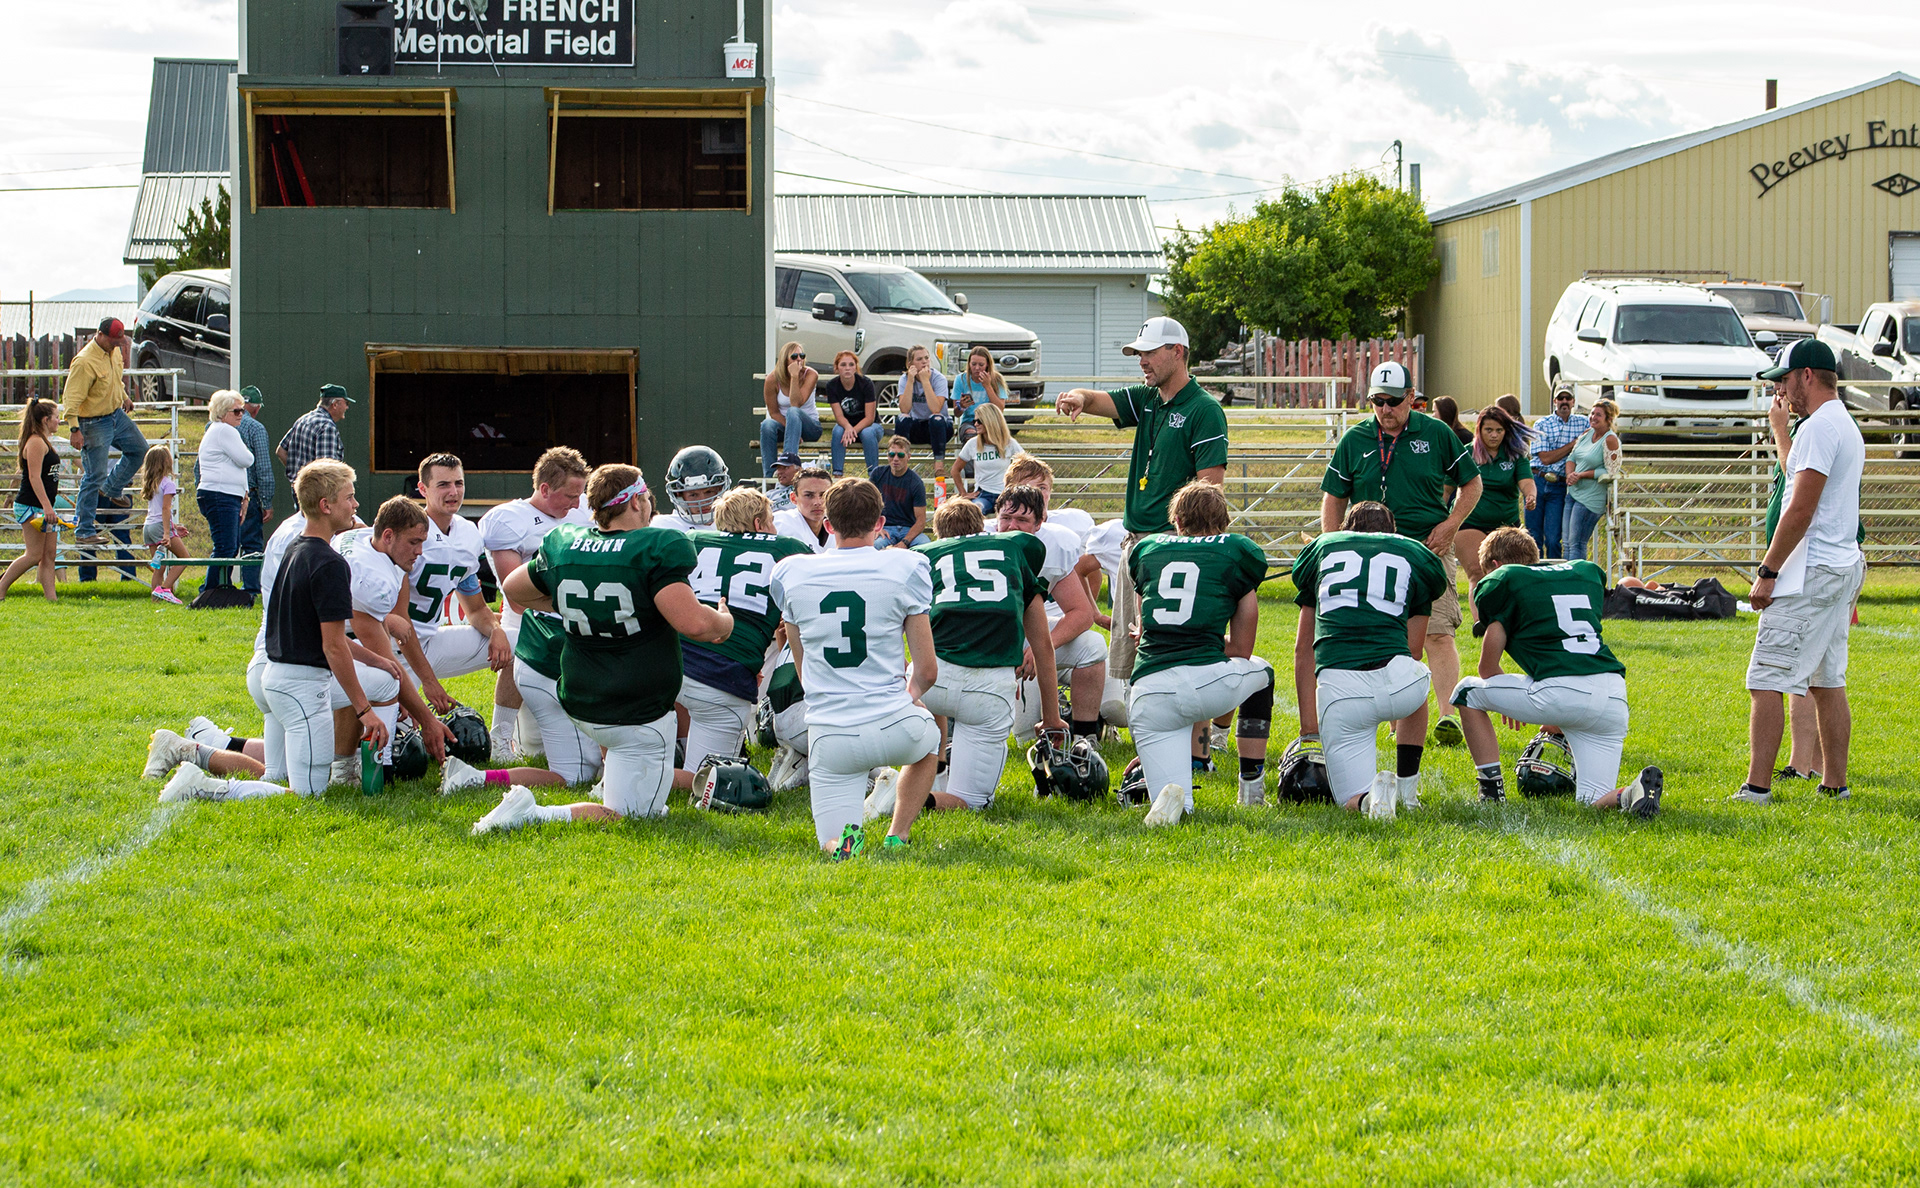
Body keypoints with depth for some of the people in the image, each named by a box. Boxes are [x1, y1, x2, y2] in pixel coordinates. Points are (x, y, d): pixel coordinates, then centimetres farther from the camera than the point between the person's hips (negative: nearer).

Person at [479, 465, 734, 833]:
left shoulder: (563, 545, 3)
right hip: (639, 717, -7)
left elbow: (513, 588, 20)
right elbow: (693, 623, -24)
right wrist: (725, 623, -3)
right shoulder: (656, 548, -16)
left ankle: (612, 783, 25)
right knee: (628, 817, 0)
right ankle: (532, 815, -19)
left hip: (581, 705, 7)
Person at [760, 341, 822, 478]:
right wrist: (792, 431, -19)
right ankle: (768, 476, -36)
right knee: (767, 425, -33)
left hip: (810, 427, -1)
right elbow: (774, 412, -6)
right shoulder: (773, 379, -8)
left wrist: (795, 377, -27)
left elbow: (796, 404, -23)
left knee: (793, 412, -35)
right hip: (783, 425, 1)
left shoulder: (810, 375, -10)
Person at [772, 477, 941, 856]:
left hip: (829, 736, 1)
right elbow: (927, 671, 2)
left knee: (832, 846, 15)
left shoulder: (791, 574, 5)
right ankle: (898, 834, 14)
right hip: (894, 726, -1)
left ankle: (844, 837, -22)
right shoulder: (905, 568, -2)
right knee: (930, 740, 36)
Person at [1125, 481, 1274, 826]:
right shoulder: (1238, 552, 13)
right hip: (1208, 683, -1)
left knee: (1177, 810, 8)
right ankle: (1252, 788, 27)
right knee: (1261, 672, 36)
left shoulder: (1147, 551, 21)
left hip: (1148, 698, 1)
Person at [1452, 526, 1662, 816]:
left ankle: (1492, 793, 13)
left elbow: (1488, 669, 13)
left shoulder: (1501, 579, 13)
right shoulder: (1587, 571, 28)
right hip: (1615, 698, 5)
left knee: (1468, 692, 20)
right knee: (1594, 800, 15)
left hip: (1561, 690, -5)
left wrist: (1507, 702, 35)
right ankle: (1637, 791, -18)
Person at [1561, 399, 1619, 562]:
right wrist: (1571, 474, -6)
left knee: (1576, 544, -8)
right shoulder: (1587, 434, 10)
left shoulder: (1610, 440, -13)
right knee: (1566, 542, 7)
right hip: (1573, 492, 8)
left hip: (1590, 498, -8)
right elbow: (1572, 457, 16)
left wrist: (1581, 475, -14)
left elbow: (1611, 473, -14)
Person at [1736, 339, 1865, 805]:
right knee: (1828, 682, 14)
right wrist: (1780, 429, 29)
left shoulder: (1818, 427, -15)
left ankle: (1757, 788, -14)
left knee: (1766, 680, -10)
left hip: (1811, 573, -11)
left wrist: (1767, 572, -17)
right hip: (1845, 566, 11)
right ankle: (1835, 784, 16)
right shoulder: (1847, 426, 17)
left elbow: (1801, 510, -20)